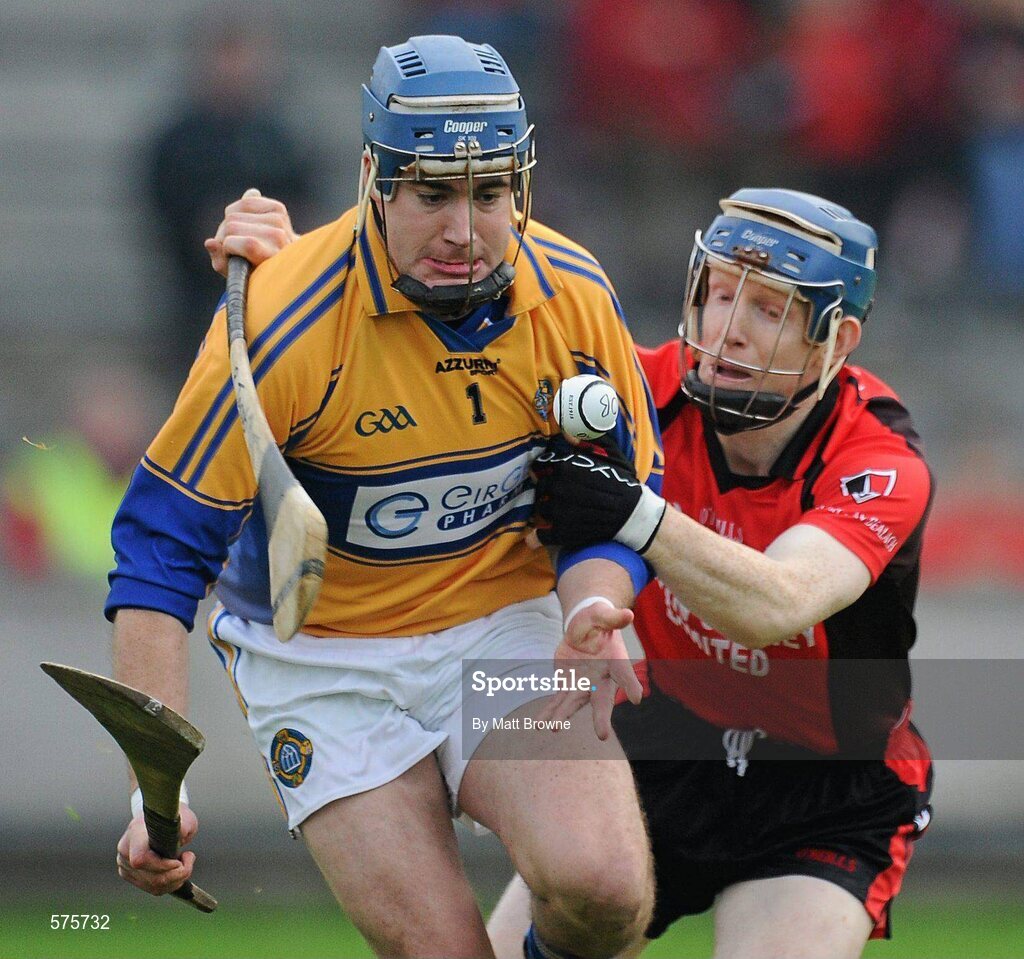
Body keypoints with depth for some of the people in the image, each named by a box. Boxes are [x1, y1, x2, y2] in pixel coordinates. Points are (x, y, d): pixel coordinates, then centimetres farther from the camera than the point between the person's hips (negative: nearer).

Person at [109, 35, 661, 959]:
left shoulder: (572, 293, -10)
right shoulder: (280, 322, -22)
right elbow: (160, 547, -18)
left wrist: (588, 615, -21)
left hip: (508, 630, 3)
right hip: (326, 661, -2)